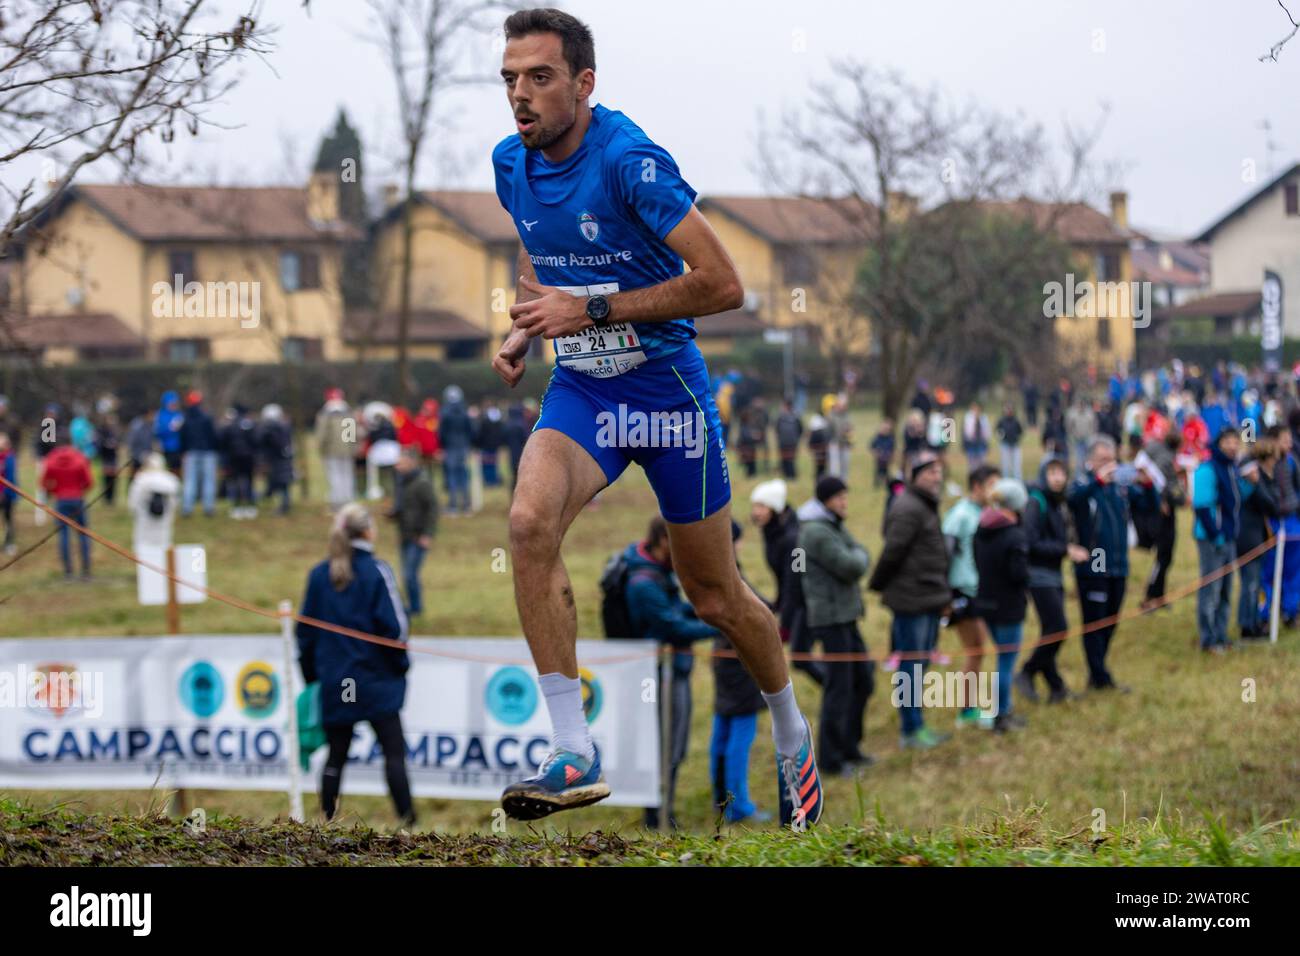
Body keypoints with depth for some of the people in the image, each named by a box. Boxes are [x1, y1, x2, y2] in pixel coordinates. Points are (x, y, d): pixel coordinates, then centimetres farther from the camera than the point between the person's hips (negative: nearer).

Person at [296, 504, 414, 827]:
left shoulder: (319, 575, 5)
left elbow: (305, 629, 9)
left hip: (333, 682, 4)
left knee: (335, 756, 10)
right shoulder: (376, 572, -8)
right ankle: (408, 822, -8)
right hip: (376, 681, -4)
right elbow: (393, 624, -11)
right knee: (394, 753, -2)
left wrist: (310, 673, 18)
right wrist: (401, 664, 3)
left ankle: (326, 823, 8)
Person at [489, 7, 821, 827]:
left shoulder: (630, 161, -21)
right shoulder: (513, 165, 0)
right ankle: (575, 755, -25)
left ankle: (794, 736, 38)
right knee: (531, 520, -26)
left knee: (714, 595, 8)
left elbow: (724, 284, -23)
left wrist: (590, 311, -24)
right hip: (581, 389, 5)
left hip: (668, 386, -5)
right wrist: (526, 330, 3)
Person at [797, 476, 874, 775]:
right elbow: (851, 566, -20)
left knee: (862, 680, 15)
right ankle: (831, 758, -1)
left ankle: (849, 747, 24)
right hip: (831, 618, -10)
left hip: (847, 616, 10)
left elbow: (860, 558, 14)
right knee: (839, 687, -7)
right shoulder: (816, 532, -16)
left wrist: (856, 560, -7)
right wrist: (858, 557, 0)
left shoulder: (835, 527, 16)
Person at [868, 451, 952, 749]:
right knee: (911, 665, -3)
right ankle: (912, 730, 3)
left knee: (919, 665, 15)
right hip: (912, 599, -10)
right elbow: (893, 552, -17)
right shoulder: (908, 509, -17)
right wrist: (877, 586, -9)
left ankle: (916, 726, 23)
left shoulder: (925, 507, 16)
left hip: (928, 600, 10)